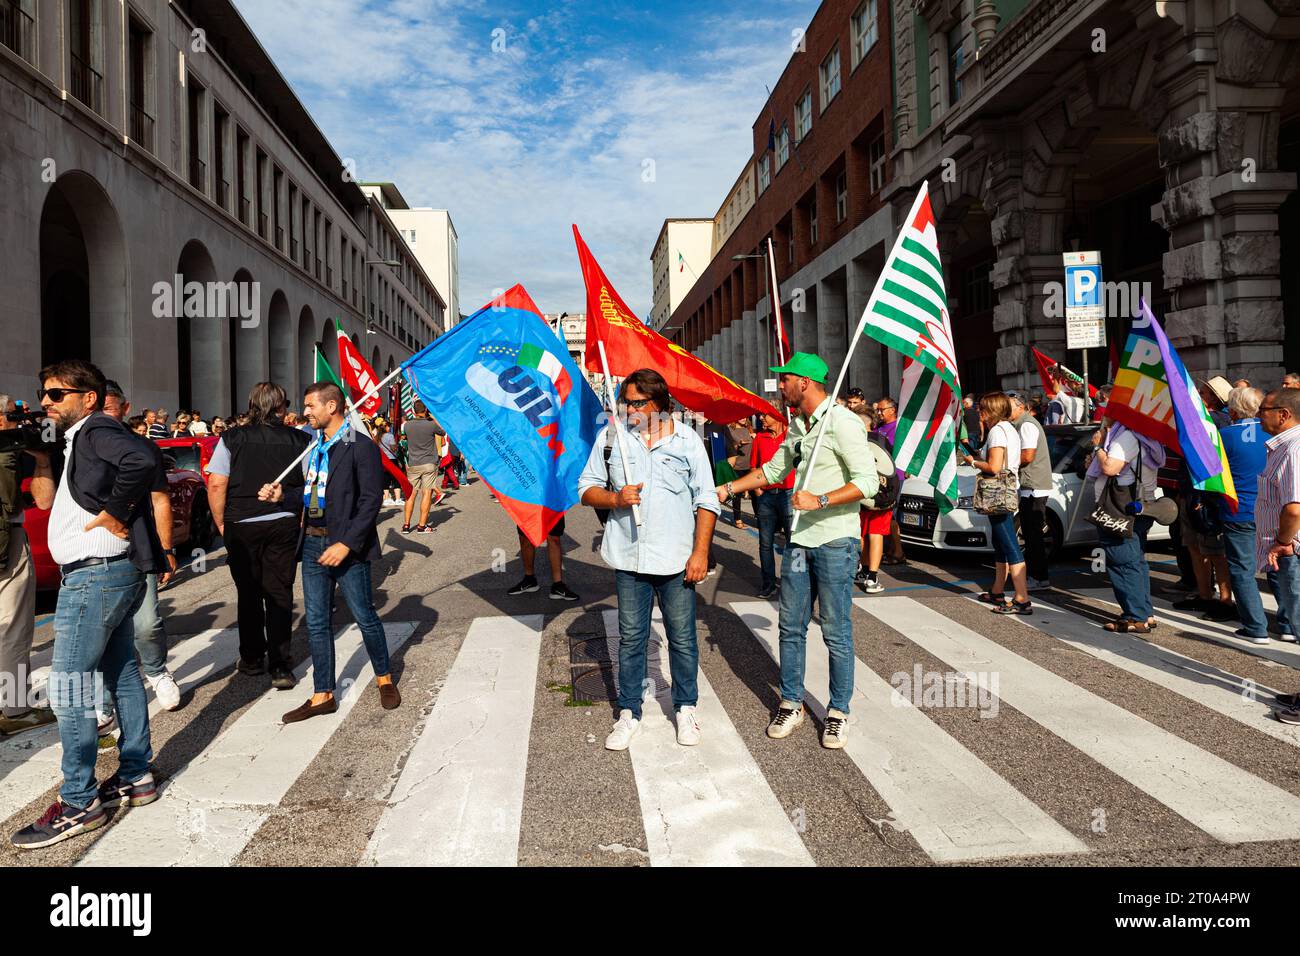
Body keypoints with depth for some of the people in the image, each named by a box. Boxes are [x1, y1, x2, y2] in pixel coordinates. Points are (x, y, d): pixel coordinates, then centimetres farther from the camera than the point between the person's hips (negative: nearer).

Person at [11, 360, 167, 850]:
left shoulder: (96, 431, -13)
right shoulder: (83, 437, 18)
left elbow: (143, 458, -33)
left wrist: (114, 511, -23)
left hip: (95, 574, -11)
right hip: (114, 571, 11)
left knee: (68, 688, -5)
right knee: (122, 672, 15)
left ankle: (78, 803, 3)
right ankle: (136, 776, 25)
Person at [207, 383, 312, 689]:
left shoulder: (231, 439, -4)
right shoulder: (300, 440, -2)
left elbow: (216, 485, -7)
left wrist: (221, 523, 3)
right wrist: (303, 518, 5)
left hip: (241, 526, 0)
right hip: (285, 525, 0)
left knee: (248, 594, 14)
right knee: (279, 594, 6)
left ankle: (252, 658, 27)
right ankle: (280, 667, 3)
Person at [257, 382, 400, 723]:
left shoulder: (361, 447, -11)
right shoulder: (313, 446, 12)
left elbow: (370, 500, -15)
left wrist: (346, 544, -20)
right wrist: (282, 494, 0)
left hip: (346, 545, -7)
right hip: (312, 542, 7)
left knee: (364, 616, 5)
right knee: (317, 622, 9)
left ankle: (385, 679, 26)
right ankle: (322, 696, 19)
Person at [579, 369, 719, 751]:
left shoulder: (687, 440, 0)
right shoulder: (611, 436, 3)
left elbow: (706, 501, 1)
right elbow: (586, 488, 7)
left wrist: (701, 552, -6)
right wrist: (616, 498, -14)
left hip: (677, 560, -1)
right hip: (629, 559, 1)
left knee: (682, 637, 7)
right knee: (631, 638, 10)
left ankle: (685, 709, 25)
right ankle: (629, 713, 22)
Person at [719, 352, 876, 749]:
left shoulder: (842, 422, -14)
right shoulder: (797, 426, 13)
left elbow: (867, 480, -20)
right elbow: (774, 469, 25)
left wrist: (819, 501, -27)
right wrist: (728, 488, 20)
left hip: (836, 542, -8)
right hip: (799, 540, 8)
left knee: (836, 632, 2)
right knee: (791, 627, 11)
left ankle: (838, 712, 15)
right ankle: (791, 704, 24)